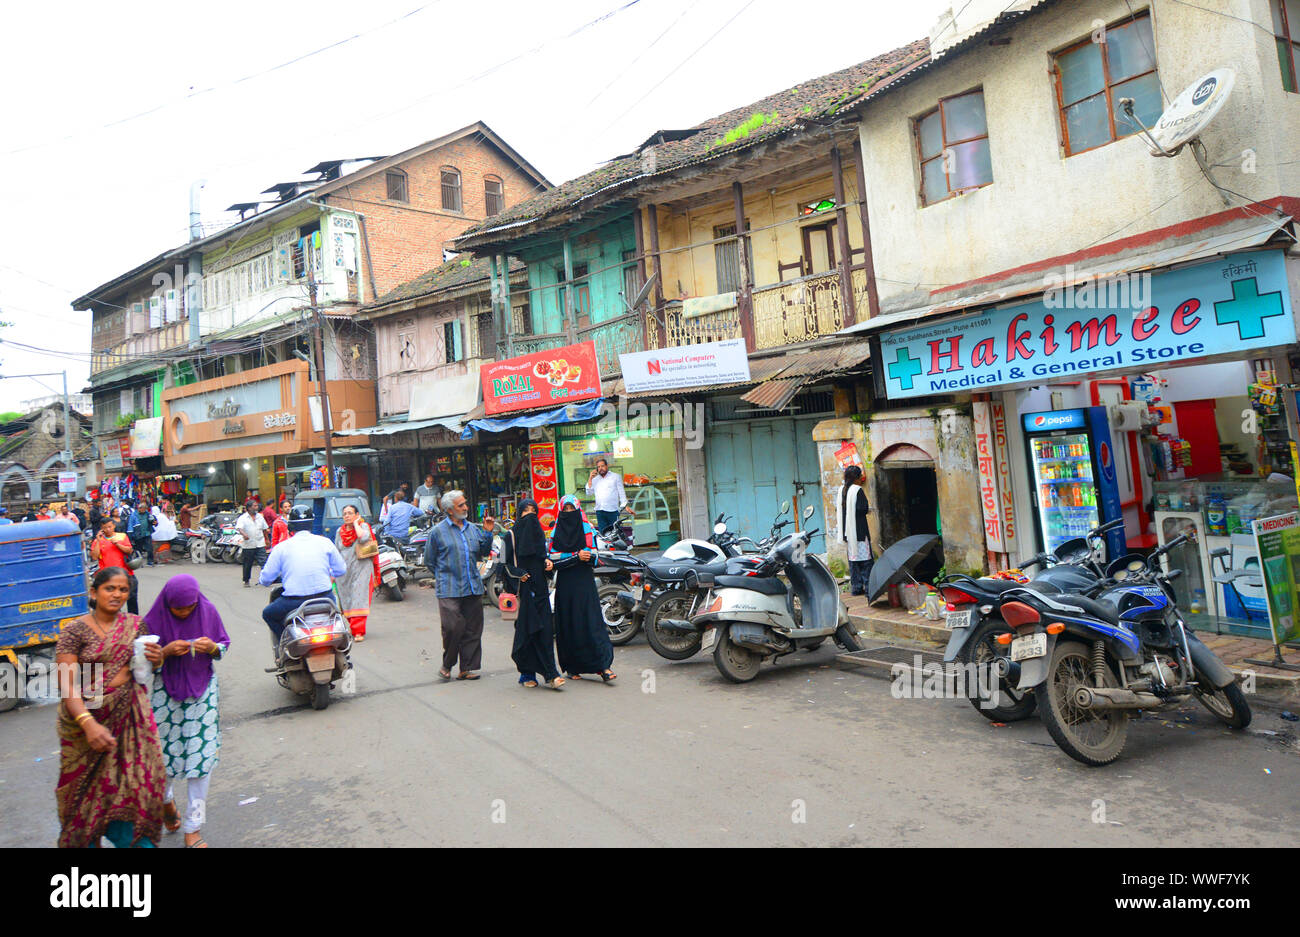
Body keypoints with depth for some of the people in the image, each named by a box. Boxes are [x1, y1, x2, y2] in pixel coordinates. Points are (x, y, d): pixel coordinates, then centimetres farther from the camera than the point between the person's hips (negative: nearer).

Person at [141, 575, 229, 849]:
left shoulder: (208, 611, -7)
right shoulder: (154, 619, -11)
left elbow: (224, 646, 3)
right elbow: (148, 663, -5)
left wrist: (211, 647, -20)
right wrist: (166, 651, -25)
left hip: (202, 690, 1)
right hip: (166, 692, 0)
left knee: (202, 755, -1)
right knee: (167, 750, 8)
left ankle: (193, 828, 11)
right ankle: (166, 799, 44)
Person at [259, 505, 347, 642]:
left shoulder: (281, 547, 1)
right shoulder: (325, 542, 4)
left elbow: (266, 578, 5)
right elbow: (341, 569, 10)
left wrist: (261, 579, 30)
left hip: (294, 602, -1)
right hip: (324, 599, 2)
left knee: (268, 614, 25)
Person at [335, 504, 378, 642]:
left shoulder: (363, 526, -2)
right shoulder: (340, 531, 13)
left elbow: (364, 537, -26)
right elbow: (336, 552, 19)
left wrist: (356, 523, -13)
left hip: (361, 569, -5)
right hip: (344, 572, 5)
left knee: (359, 598, -12)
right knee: (346, 599, 7)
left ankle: (359, 631, -13)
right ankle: (351, 627, 19)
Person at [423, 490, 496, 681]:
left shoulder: (473, 528, 13)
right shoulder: (437, 531, 0)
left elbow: (484, 552, 17)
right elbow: (429, 561, 7)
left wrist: (487, 533, 5)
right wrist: (443, 577, 7)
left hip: (473, 588, 5)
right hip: (449, 590, -5)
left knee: (472, 629, 5)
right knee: (453, 627, -11)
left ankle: (466, 668, 15)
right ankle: (447, 665, 11)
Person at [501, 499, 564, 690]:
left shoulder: (538, 532, 14)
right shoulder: (510, 536, 0)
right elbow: (504, 563, -1)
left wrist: (547, 562, 3)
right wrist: (518, 574, -16)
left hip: (539, 587, 4)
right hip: (522, 589, -4)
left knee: (545, 629, -4)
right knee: (526, 630, -3)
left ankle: (550, 674, -3)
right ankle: (527, 674, 10)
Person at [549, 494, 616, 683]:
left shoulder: (587, 529, 7)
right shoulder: (555, 533, 7)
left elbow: (593, 557, -1)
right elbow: (554, 560, -4)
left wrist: (567, 557, -13)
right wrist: (577, 556, -14)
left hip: (585, 582, -1)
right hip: (565, 584, 1)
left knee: (593, 622, -9)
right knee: (568, 626, 3)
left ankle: (604, 666, -12)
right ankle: (571, 667, 13)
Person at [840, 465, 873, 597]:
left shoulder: (842, 490, 8)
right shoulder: (857, 490, -13)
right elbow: (863, 509, -16)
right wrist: (869, 508, 5)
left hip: (847, 530, 7)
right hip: (859, 531, -7)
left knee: (852, 559, 10)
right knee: (865, 560, -2)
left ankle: (856, 587, 13)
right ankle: (868, 587, -3)